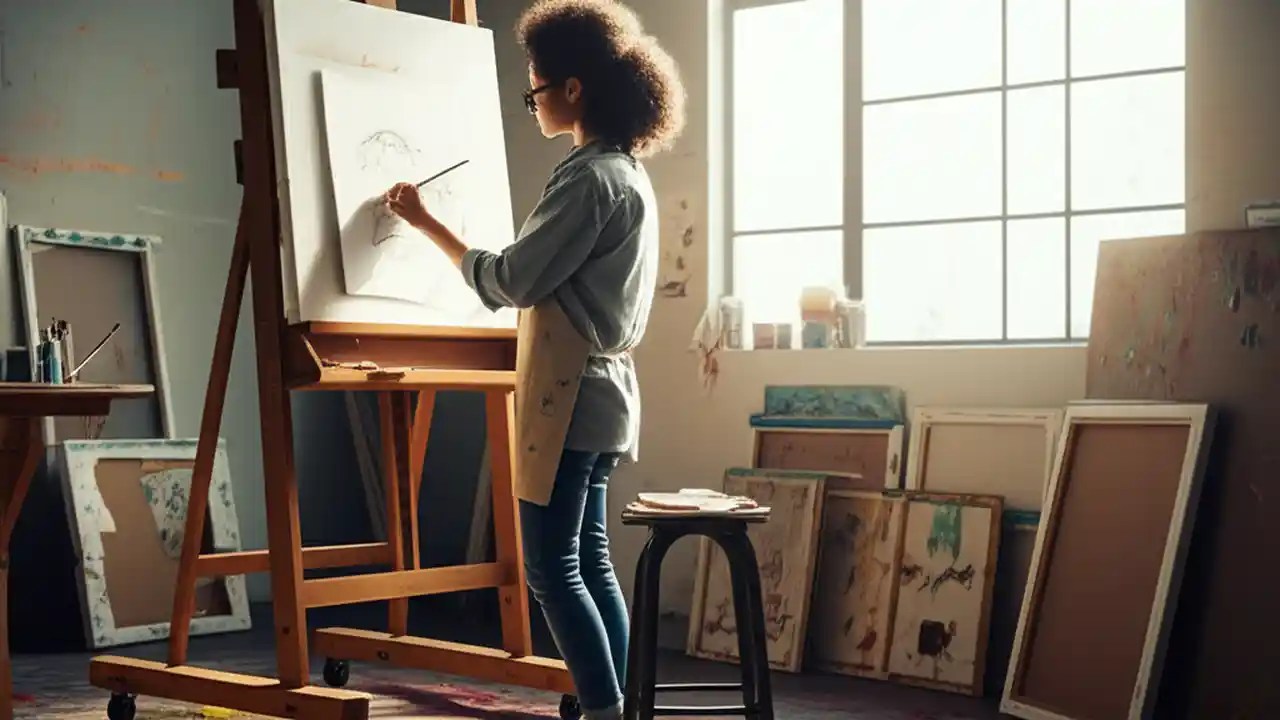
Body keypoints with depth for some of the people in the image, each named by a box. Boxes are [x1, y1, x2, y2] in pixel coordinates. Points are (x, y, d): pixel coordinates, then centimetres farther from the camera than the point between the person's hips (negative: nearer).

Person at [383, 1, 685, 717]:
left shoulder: (590, 179, -16)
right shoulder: (627, 173, 15)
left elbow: (508, 281, -14)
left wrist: (426, 222, -5)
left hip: (571, 393, -10)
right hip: (598, 390, 10)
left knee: (552, 568, -6)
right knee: (589, 559, 12)